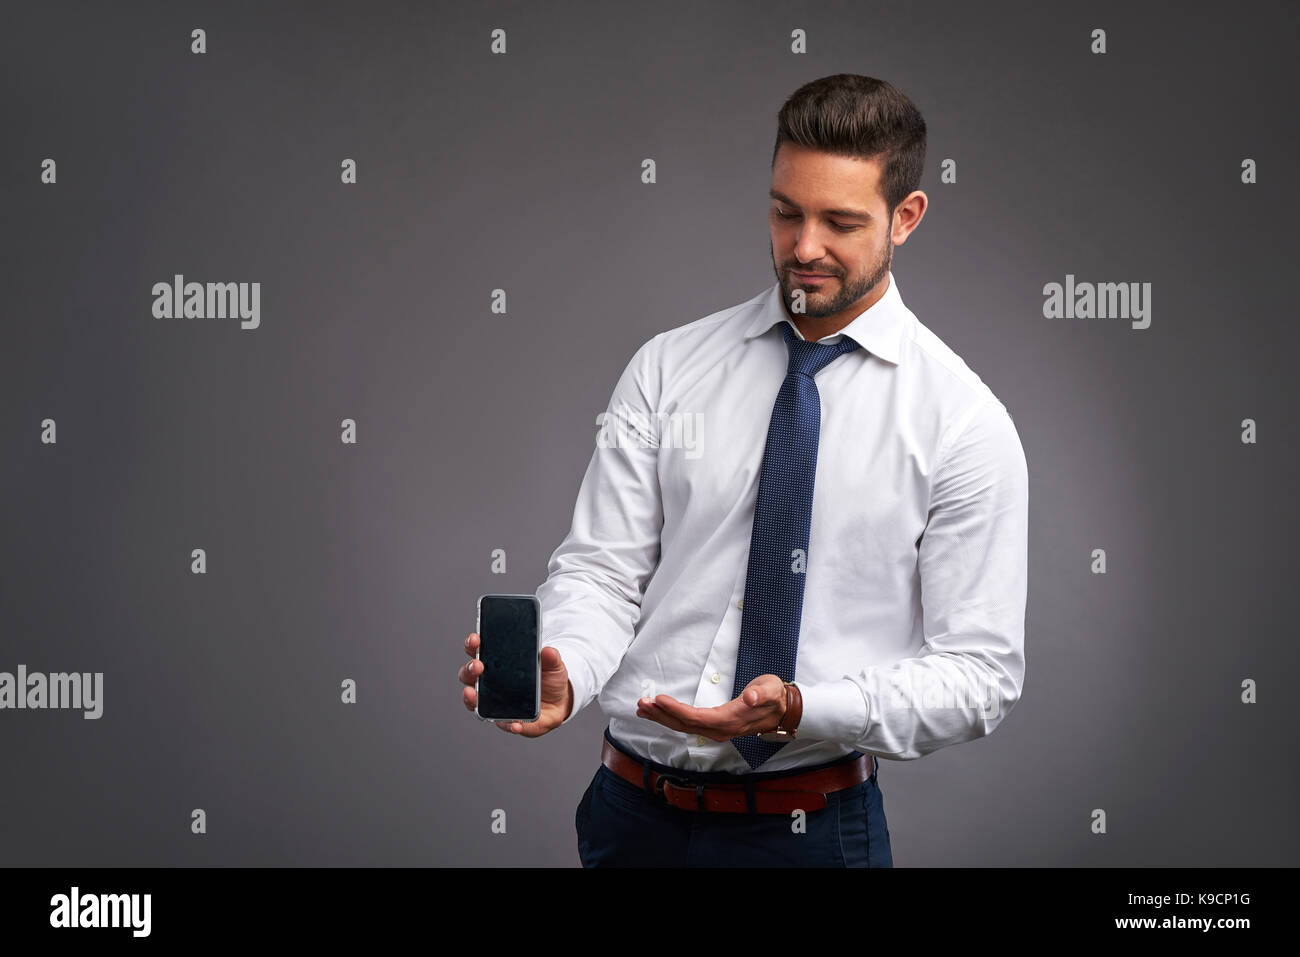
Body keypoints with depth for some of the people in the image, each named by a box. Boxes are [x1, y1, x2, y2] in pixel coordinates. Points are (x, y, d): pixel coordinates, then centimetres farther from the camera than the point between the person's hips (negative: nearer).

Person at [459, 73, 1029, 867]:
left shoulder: (963, 421, -7)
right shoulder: (666, 371, 2)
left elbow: (979, 674, -8)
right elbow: (602, 570, -1)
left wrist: (799, 709, -23)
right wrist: (560, 673, -23)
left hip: (811, 829, -2)